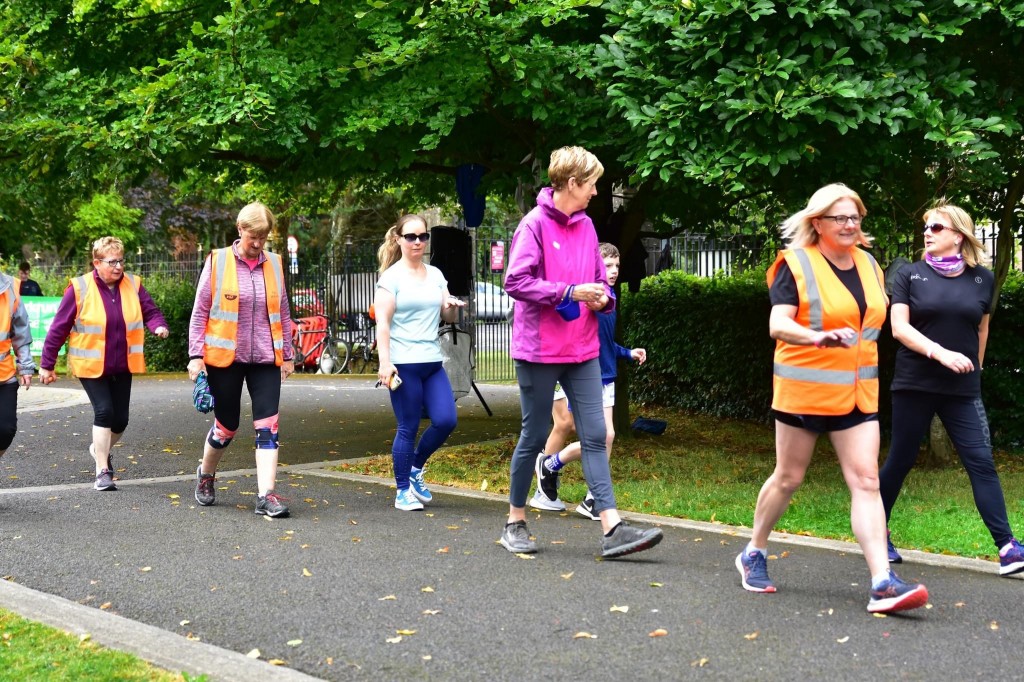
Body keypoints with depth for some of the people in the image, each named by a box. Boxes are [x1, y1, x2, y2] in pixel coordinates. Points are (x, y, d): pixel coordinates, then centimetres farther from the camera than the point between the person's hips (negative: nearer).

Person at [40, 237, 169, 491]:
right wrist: (46, 364, -4)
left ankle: (101, 449, 38)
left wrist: (158, 325, -21)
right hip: (91, 365, -4)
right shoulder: (79, 288, -10)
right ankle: (102, 470, -3)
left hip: (122, 367, 4)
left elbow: (150, 311, 4)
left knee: (120, 418, 6)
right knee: (104, 411, -14)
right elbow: (59, 328, -6)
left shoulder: (133, 285, -1)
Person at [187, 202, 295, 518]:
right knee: (226, 426, 8)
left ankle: (266, 495, -7)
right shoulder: (217, 261, -3)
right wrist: (196, 355, -5)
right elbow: (200, 312, -1)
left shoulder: (275, 264, 7)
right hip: (224, 358, -2)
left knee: (267, 427, -7)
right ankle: (205, 474, 36)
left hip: (265, 360, 2)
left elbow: (283, 313, 14)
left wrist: (287, 355, 13)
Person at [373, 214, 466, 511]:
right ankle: (403, 491, 11)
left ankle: (415, 469, 20)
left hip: (432, 362, 6)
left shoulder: (435, 275, 13)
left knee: (445, 420, -4)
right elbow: (383, 323, -9)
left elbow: (448, 317, 18)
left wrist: (453, 306, -5)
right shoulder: (391, 277, -3)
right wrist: (384, 362, -18)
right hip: (403, 364, -6)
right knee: (408, 429, -1)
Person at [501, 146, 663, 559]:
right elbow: (516, 282, -17)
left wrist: (602, 297, -4)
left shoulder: (586, 226, 10)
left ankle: (612, 528, -3)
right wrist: (570, 292, -21)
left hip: (583, 350, 6)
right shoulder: (535, 224, -9)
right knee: (535, 435, 5)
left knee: (595, 436, -1)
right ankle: (515, 522, 21)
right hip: (539, 350, -6)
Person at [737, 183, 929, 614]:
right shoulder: (796, 264, -9)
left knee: (866, 481, -6)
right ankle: (754, 554, 29)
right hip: (803, 389, -5)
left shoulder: (868, 265, 10)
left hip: (857, 393, 5)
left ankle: (882, 584, -13)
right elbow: (778, 325, -21)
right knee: (788, 477, 8)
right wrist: (820, 338, -38)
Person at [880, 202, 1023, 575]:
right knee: (900, 460, 6)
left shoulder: (982, 278, 5)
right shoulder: (910, 275, -1)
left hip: (962, 390, 1)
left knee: (981, 462, -6)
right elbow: (899, 328, -10)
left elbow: (982, 328, 17)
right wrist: (941, 353, -22)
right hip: (914, 386, -1)